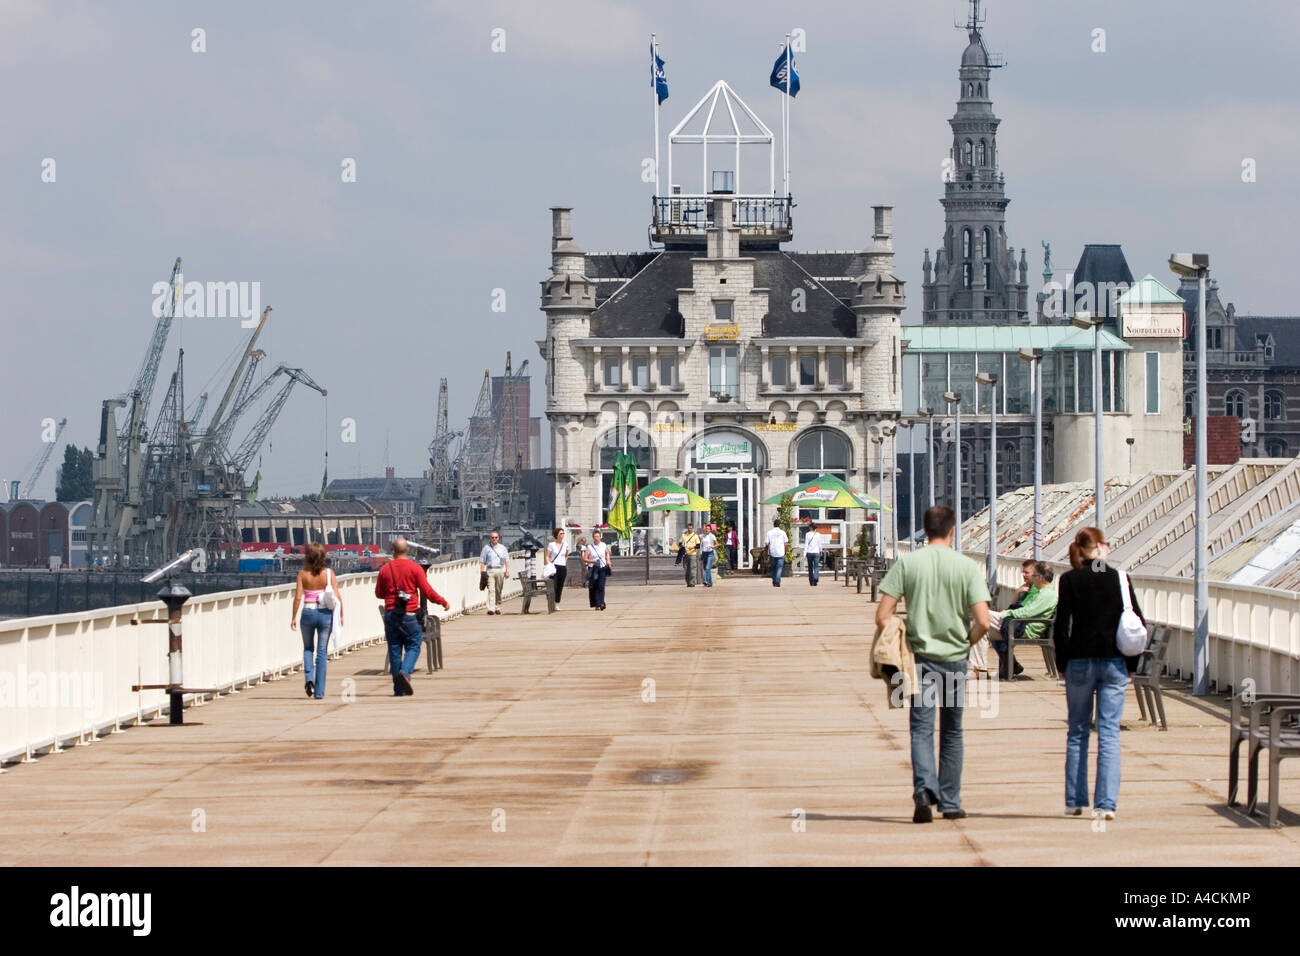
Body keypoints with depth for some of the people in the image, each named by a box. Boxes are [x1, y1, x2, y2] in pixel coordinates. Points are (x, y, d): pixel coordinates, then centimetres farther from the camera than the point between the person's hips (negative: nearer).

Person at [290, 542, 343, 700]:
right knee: (322, 651, 8)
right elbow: (337, 596, -7)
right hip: (325, 614, 0)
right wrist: (341, 615, 4)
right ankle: (319, 691, 5)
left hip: (308, 613, 0)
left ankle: (309, 678, -4)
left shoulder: (303, 574, -5)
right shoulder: (328, 573, -5)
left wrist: (294, 617, 0)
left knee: (308, 648, 21)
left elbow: (298, 597, -8)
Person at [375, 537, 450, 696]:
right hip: (409, 615, -2)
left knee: (394, 650, 7)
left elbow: (379, 593, 13)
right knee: (413, 646, 7)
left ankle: (399, 689, 8)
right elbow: (427, 591, -7)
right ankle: (405, 672, -21)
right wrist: (443, 602, 7)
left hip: (390, 615, 2)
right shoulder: (415, 568, -5)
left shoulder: (385, 570, 3)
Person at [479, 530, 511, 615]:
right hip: (490, 570, -2)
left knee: (498, 590, 4)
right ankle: (491, 608, -20)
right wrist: (482, 572, -4)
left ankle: (497, 607, 12)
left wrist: (507, 571, 4)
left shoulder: (502, 548, 15)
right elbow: (482, 561, 6)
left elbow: (507, 560, 14)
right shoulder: (486, 548, 8)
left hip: (500, 570, 2)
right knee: (491, 590, -13)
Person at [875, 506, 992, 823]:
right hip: (955, 659, 1)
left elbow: (882, 617, -8)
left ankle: (924, 788, -24)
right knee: (951, 733, 13)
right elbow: (983, 621, -11)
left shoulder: (906, 564, -3)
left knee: (921, 728, 0)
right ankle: (950, 802, 18)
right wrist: (966, 643, 9)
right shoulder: (967, 567, -4)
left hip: (920, 656, 0)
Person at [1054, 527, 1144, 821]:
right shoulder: (1119, 578, 0)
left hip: (1080, 663, 0)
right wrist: (1131, 664, 8)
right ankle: (1106, 803, -7)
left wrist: (1062, 664, 4)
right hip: (1114, 663, 0)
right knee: (1109, 734, 1)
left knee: (1077, 733, 11)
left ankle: (1075, 801, 13)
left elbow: (1062, 625, -5)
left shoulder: (1070, 580, -3)